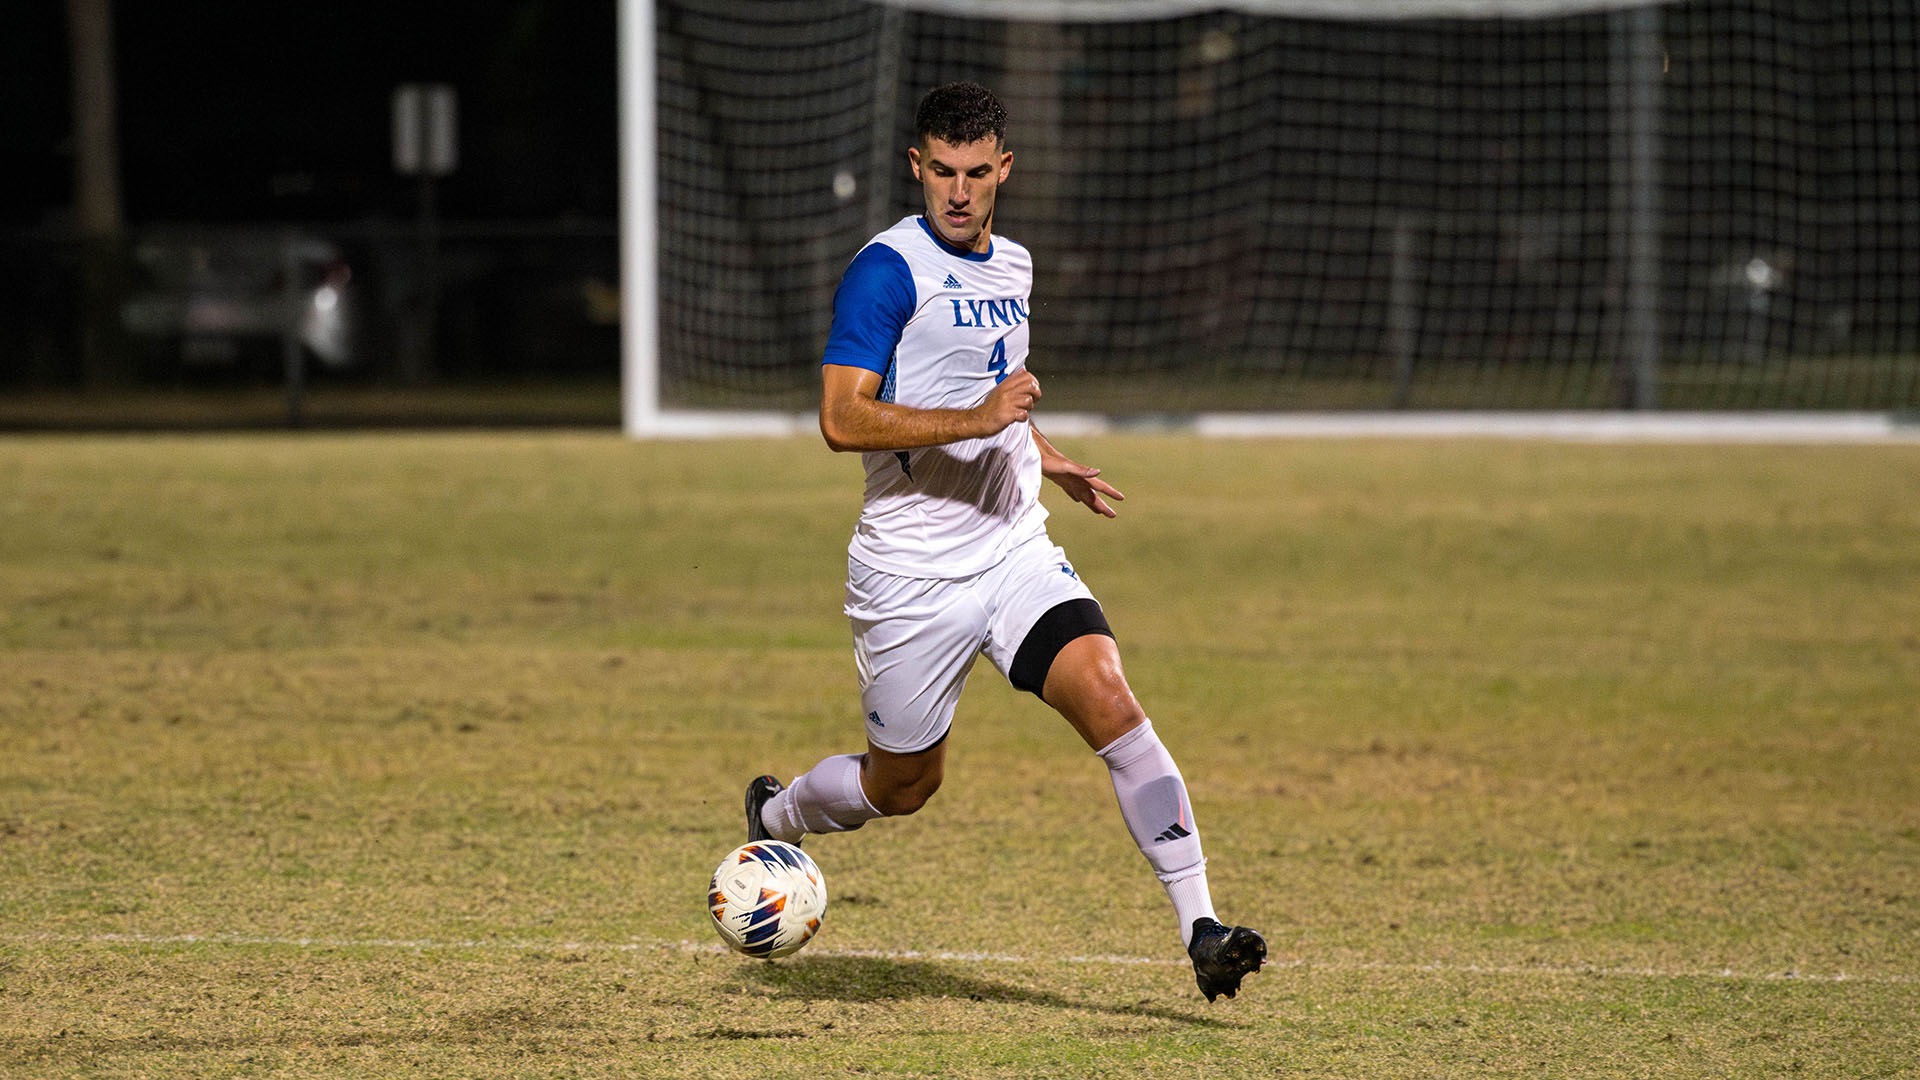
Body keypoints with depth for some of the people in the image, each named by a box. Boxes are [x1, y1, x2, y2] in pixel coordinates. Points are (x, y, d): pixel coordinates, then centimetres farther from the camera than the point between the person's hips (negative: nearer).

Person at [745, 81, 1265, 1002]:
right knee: (905, 787, 9)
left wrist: (1045, 458, 31)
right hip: (911, 572, -5)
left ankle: (1201, 931, -22)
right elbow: (842, 418, -21)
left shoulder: (1013, 267, 12)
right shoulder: (889, 269, -13)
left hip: (1016, 552, 5)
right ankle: (772, 817, 42)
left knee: (1110, 699, -18)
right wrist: (975, 421, -27)